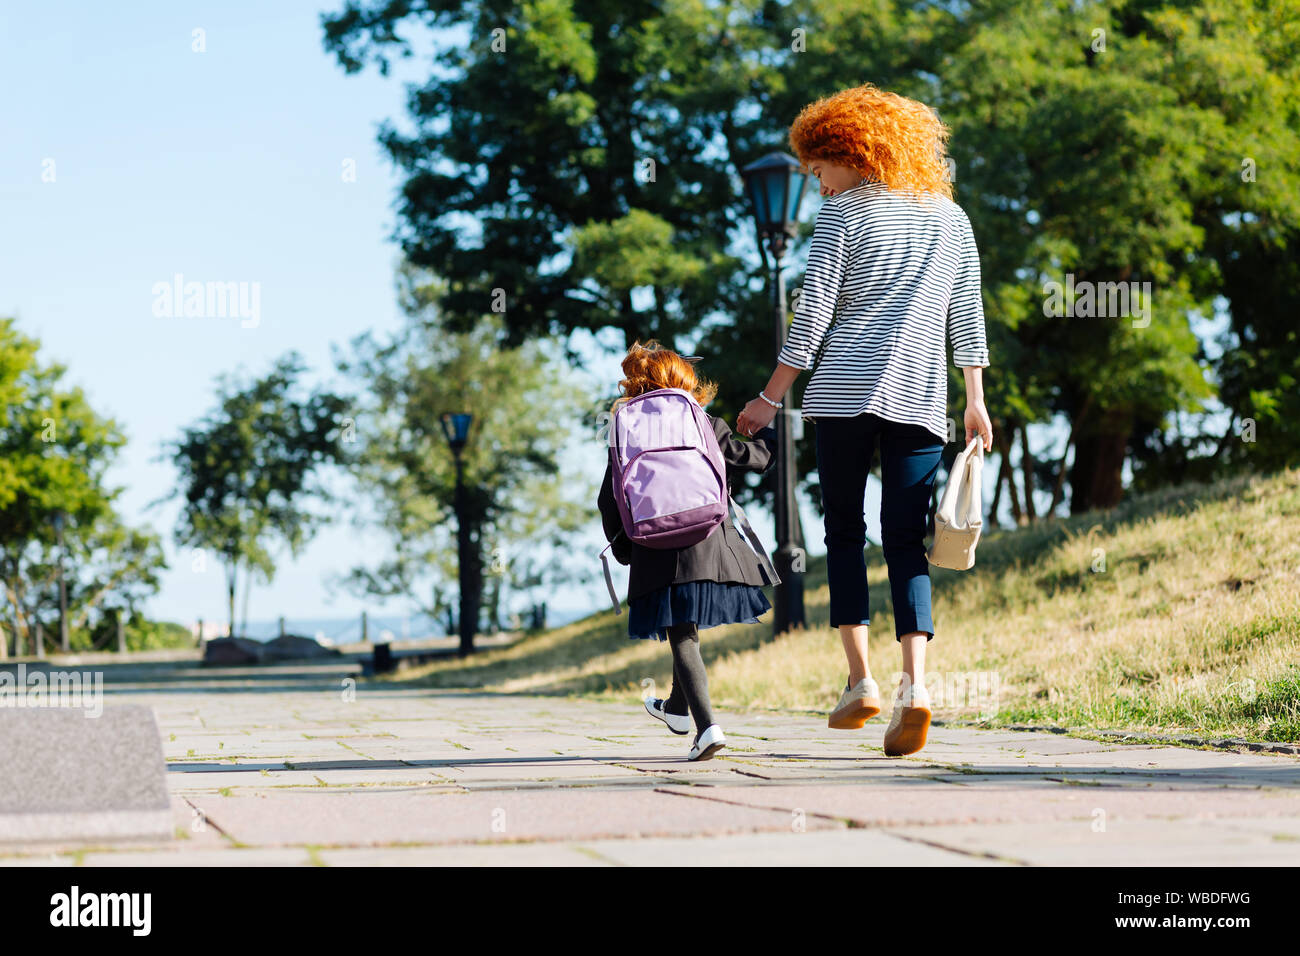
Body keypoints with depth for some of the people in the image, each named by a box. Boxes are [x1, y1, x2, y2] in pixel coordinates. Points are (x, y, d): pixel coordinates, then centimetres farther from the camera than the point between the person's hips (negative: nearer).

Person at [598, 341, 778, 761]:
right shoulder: (708, 427, 6)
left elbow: (609, 501, 5)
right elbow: (756, 458, 14)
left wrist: (624, 549, 19)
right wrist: (768, 431, 37)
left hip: (658, 556, -2)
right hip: (710, 548, 2)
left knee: (682, 638, 0)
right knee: (688, 627, 23)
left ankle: (707, 726, -18)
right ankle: (678, 708, 42)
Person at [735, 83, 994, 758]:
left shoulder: (844, 213, 0)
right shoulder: (950, 216, 14)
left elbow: (813, 312, -4)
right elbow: (967, 317, 15)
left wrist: (770, 399, 0)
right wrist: (977, 400, 19)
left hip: (844, 394, -3)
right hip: (921, 398, 3)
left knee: (843, 532, 9)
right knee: (905, 543, 1)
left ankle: (861, 680, 2)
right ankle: (914, 683, -17)